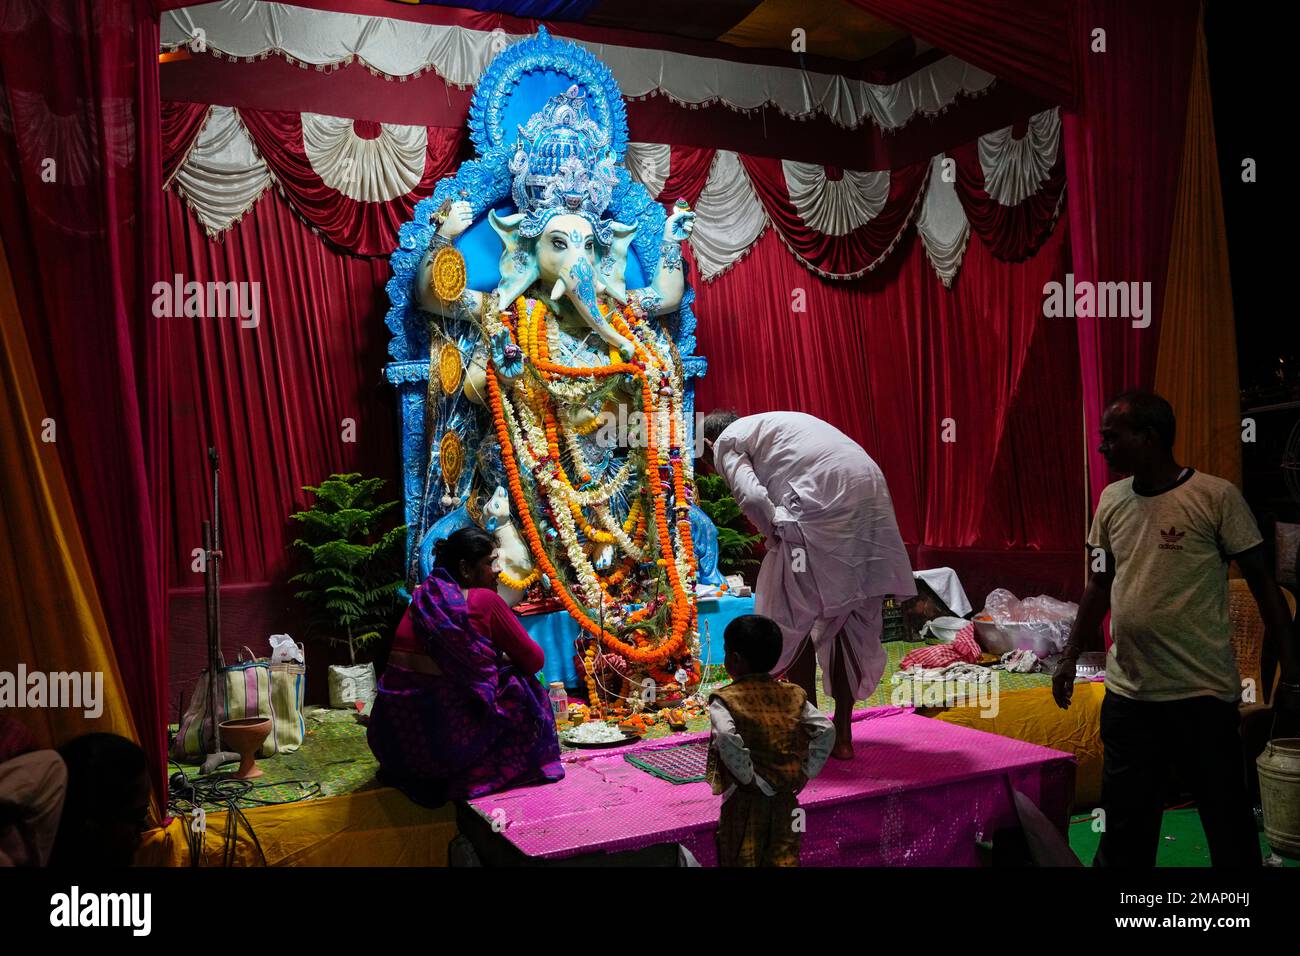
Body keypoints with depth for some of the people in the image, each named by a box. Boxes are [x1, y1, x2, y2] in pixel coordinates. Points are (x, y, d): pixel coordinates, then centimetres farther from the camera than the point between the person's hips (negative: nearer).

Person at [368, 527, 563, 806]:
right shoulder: (484, 600, -9)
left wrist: (493, 657, 21)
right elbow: (534, 660, -1)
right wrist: (506, 658, 17)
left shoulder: (423, 596, 8)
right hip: (449, 738, -6)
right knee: (522, 689, 13)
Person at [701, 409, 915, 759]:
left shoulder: (726, 442, 11)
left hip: (824, 505, -8)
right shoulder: (771, 424, 34)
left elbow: (752, 498, -7)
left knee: (794, 621, 6)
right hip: (872, 492, 8)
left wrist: (779, 539, 6)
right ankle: (842, 736, 24)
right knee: (853, 620, 15)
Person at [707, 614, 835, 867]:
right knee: (785, 857, 15)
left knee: (742, 859, 9)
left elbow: (728, 739, -30)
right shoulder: (793, 695, 1)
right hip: (785, 798, 4)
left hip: (744, 800, -4)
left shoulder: (724, 701, -13)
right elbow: (827, 730, -5)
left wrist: (748, 778, -19)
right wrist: (807, 772, -2)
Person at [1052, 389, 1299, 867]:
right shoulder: (1111, 500, 6)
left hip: (1203, 693, -4)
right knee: (1125, 825, 13)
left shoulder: (1216, 497, -9)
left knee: (1227, 822, 9)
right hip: (1127, 693, 5)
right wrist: (1070, 658, 12)